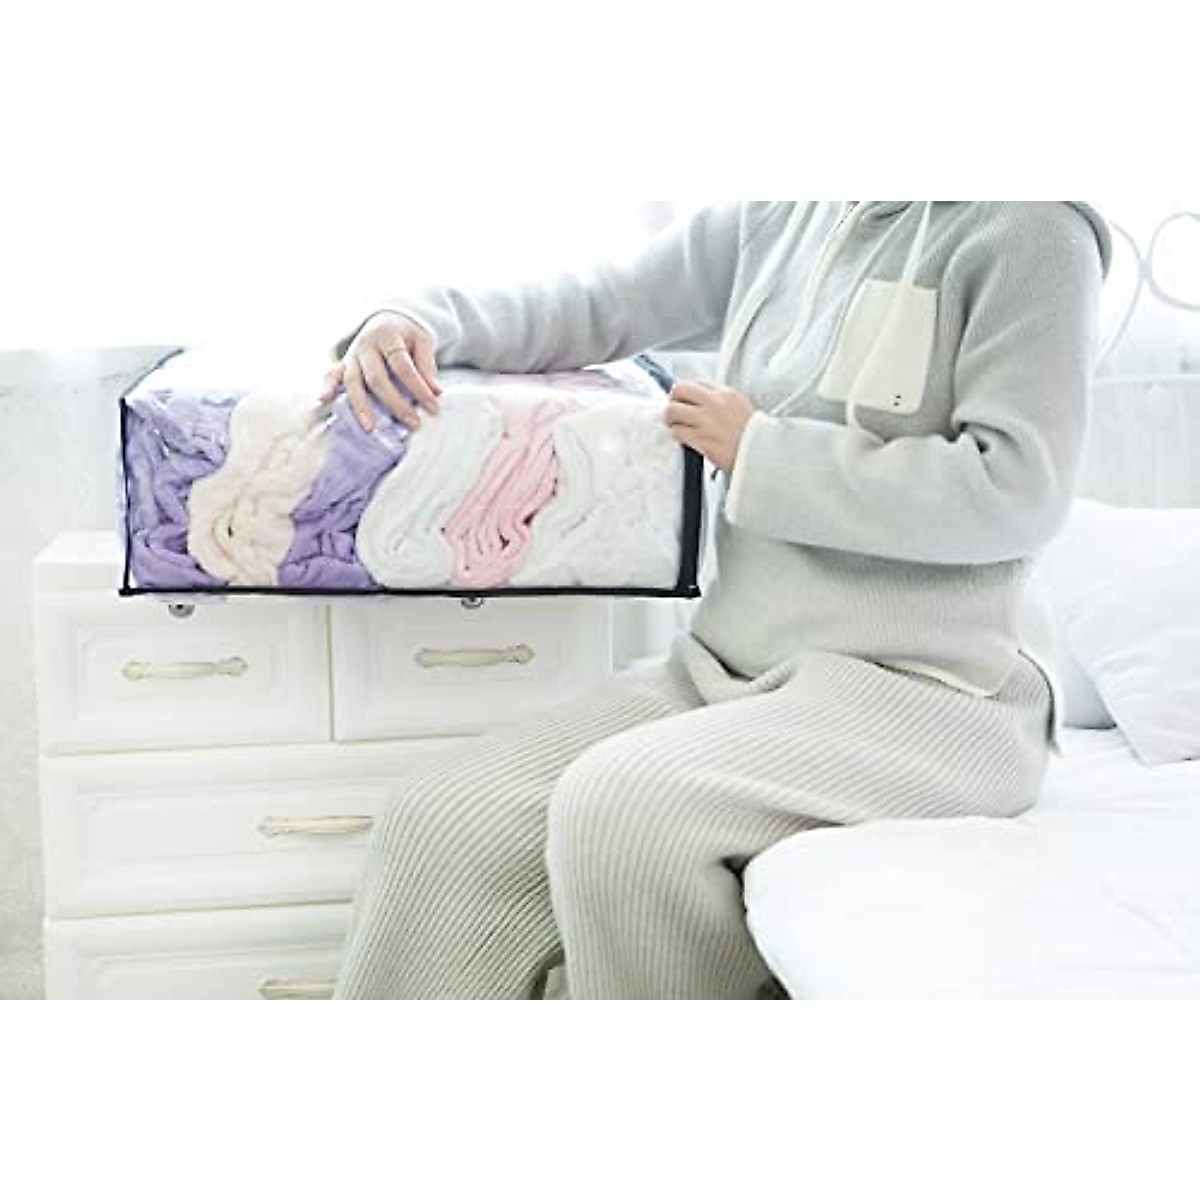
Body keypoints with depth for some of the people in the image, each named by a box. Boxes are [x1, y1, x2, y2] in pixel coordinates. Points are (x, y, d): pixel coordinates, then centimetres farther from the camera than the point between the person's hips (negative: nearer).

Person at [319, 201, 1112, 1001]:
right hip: (730, 667, 7)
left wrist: (758, 451, -9)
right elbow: (599, 305, 22)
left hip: (926, 689, -6)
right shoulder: (777, 216, 13)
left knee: (618, 806, -30)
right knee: (445, 823, -12)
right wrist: (420, 320, 4)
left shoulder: (1031, 227, -6)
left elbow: (1017, 491, -15)